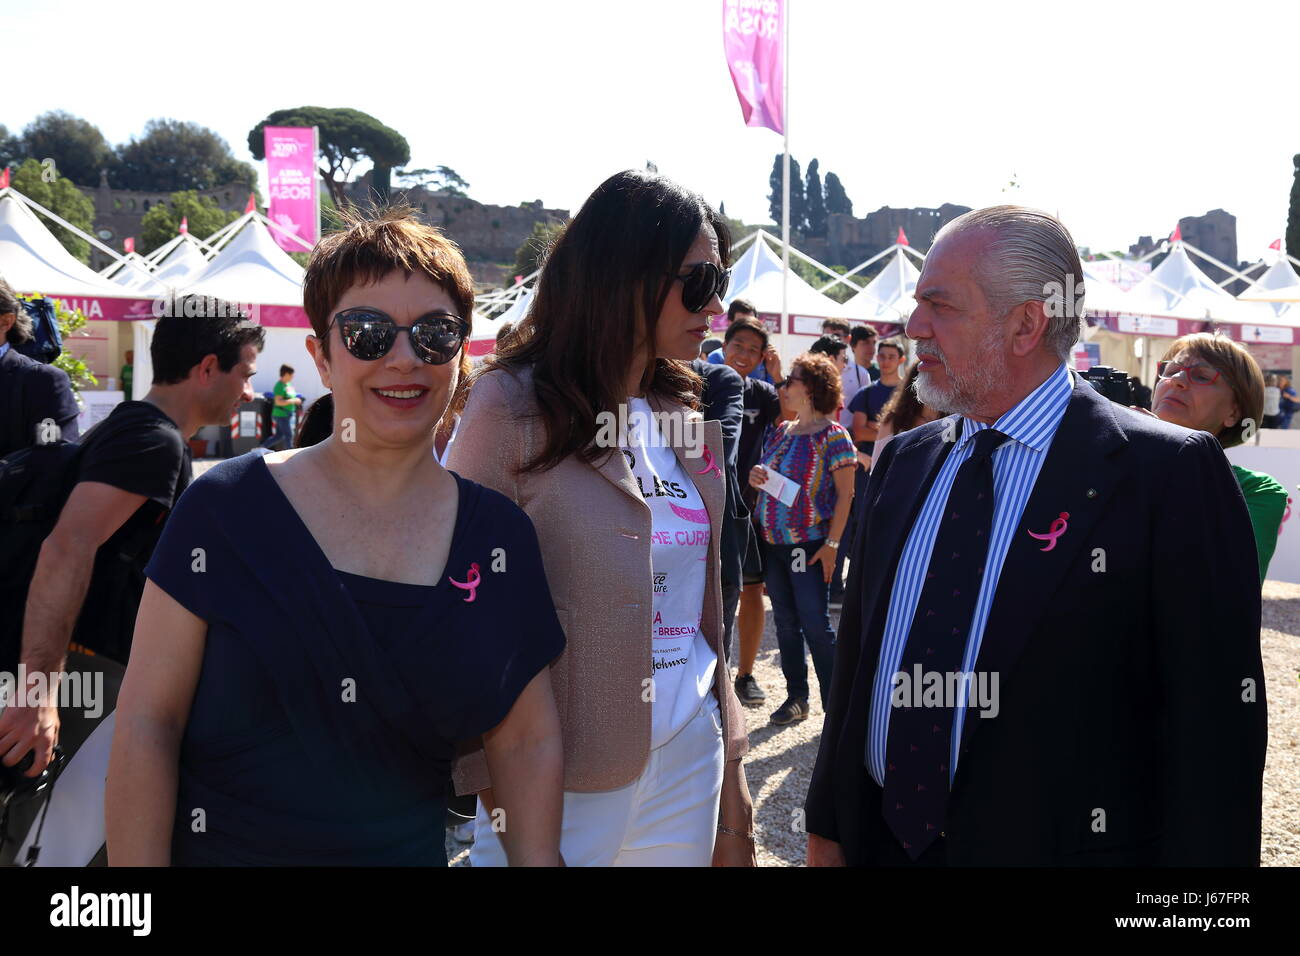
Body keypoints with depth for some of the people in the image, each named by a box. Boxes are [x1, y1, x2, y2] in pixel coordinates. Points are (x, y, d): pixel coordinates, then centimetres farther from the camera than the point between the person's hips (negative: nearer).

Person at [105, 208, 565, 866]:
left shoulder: (501, 536, -4)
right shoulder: (227, 507, -11)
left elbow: (526, 742, 0)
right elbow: (146, 720, -11)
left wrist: (536, 859, -10)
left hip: (409, 850, 2)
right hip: (213, 847, -2)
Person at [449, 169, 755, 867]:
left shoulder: (690, 424, 10)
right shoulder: (513, 407, -9)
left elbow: (703, 606, 13)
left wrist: (730, 772, 13)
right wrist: (488, 782, -13)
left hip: (688, 757, 6)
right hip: (561, 772, -5)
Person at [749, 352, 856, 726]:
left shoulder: (832, 435, -8)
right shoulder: (779, 432, 11)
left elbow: (845, 493, -9)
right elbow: (765, 477, 22)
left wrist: (832, 544, -15)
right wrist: (755, 477, -3)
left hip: (810, 546, -7)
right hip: (773, 543, 7)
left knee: (815, 625, -6)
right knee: (785, 622, 12)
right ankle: (796, 697, 22)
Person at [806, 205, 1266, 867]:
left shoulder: (1169, 475, -13)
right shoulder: (902, 463, 6)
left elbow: (1214, 723, -14)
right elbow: (857, 658, 10)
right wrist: (826, 827, 10)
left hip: (1060, 844, -5)